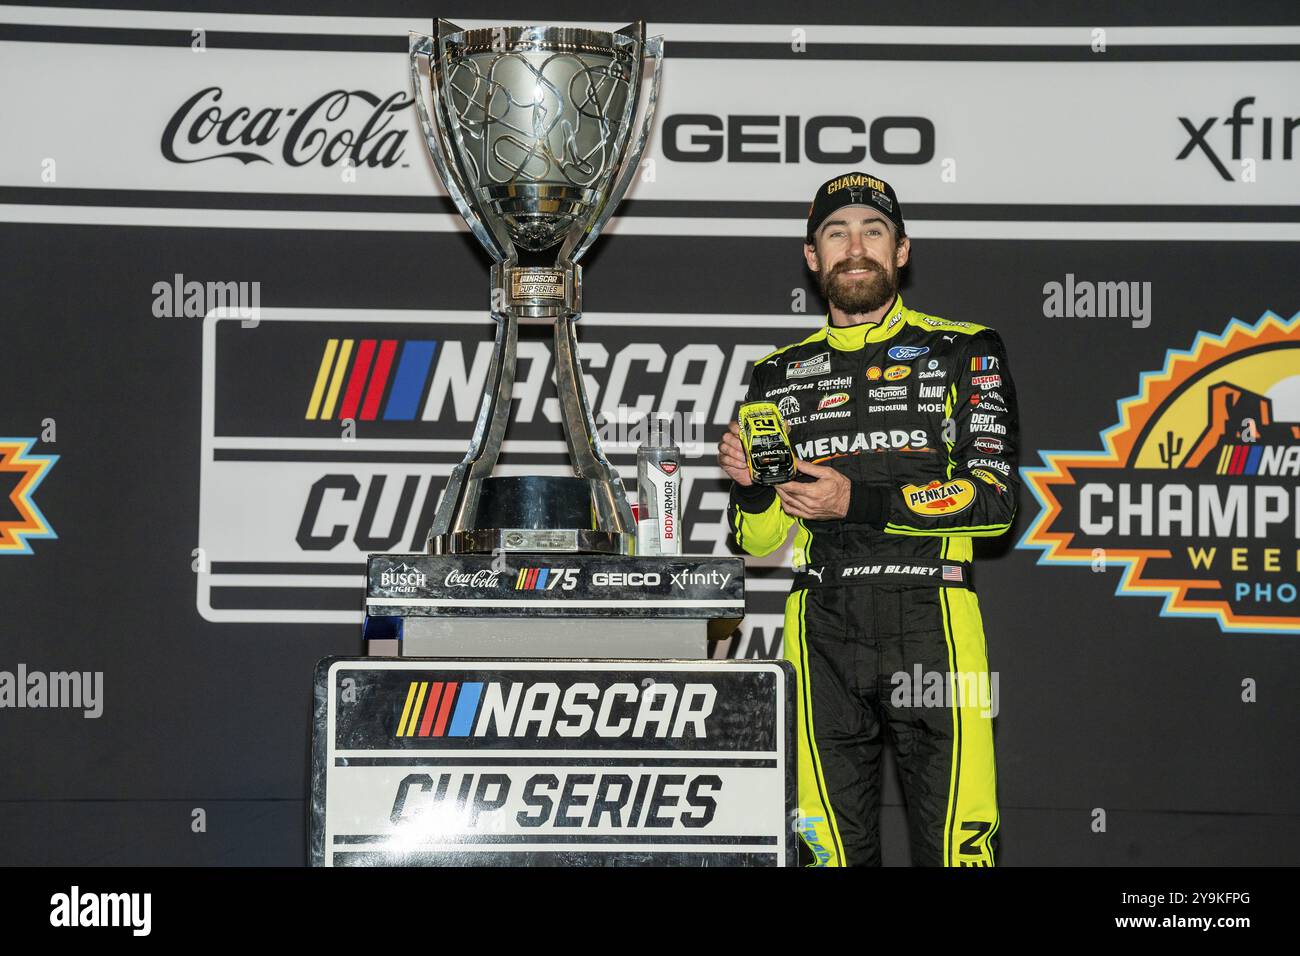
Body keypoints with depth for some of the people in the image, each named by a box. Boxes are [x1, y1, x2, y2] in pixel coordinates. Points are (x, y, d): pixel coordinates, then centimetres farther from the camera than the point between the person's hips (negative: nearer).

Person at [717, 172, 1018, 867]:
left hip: (931, 626, -3)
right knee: (832, 849, 3)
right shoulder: (779, 376, 17)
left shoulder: (963, 353, 8)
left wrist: (860, 502, -13)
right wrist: (752, 487, -5)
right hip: (822, 633, 3)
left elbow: (993, 497, -4)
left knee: (956, 844, -7)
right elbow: (760, 545, 17)